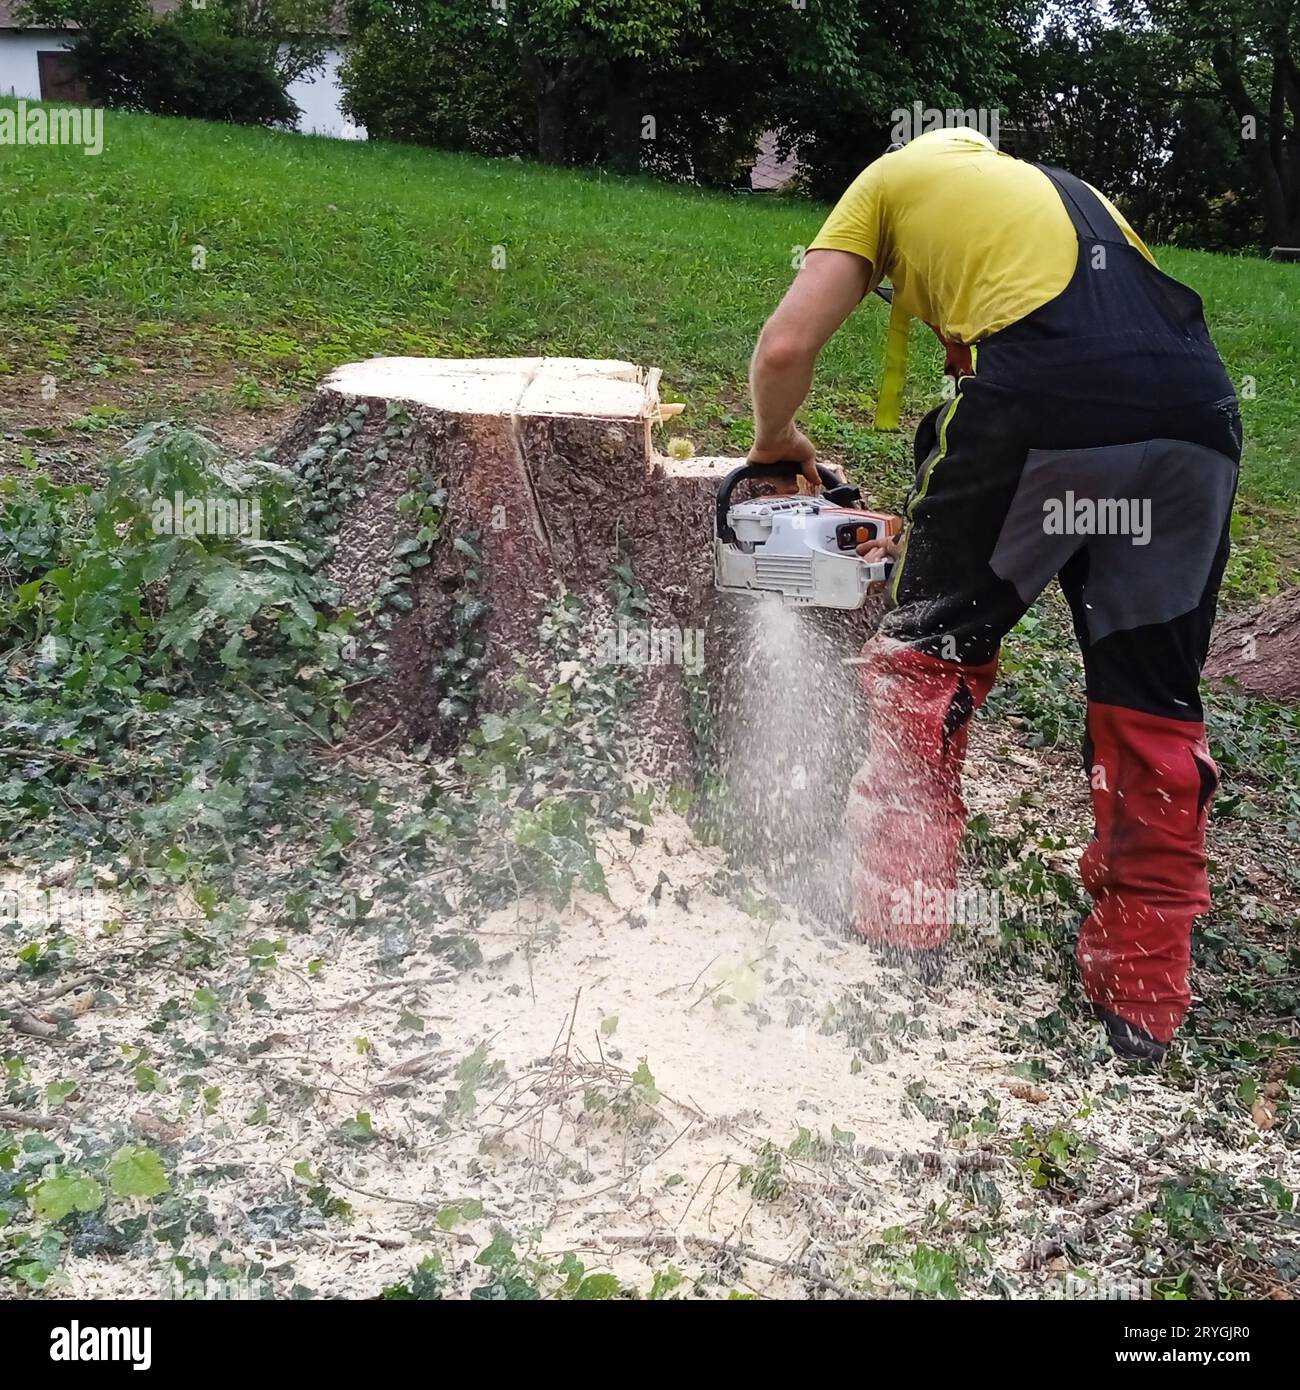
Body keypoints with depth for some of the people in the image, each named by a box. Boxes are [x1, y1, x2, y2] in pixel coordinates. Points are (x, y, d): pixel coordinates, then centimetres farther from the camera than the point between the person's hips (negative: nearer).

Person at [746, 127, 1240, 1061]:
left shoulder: (894, 177, 26)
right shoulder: (1059, 189, 40)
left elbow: (787, 348, 12)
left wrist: (776, 444, 33)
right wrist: (946, 529, 35)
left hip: (1046, 392, -5)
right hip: (1194, 409, 5)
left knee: (931, 651, 16)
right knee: (1154, 703, 14)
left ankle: (901, 923, 22)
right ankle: (1145, 996, 22)